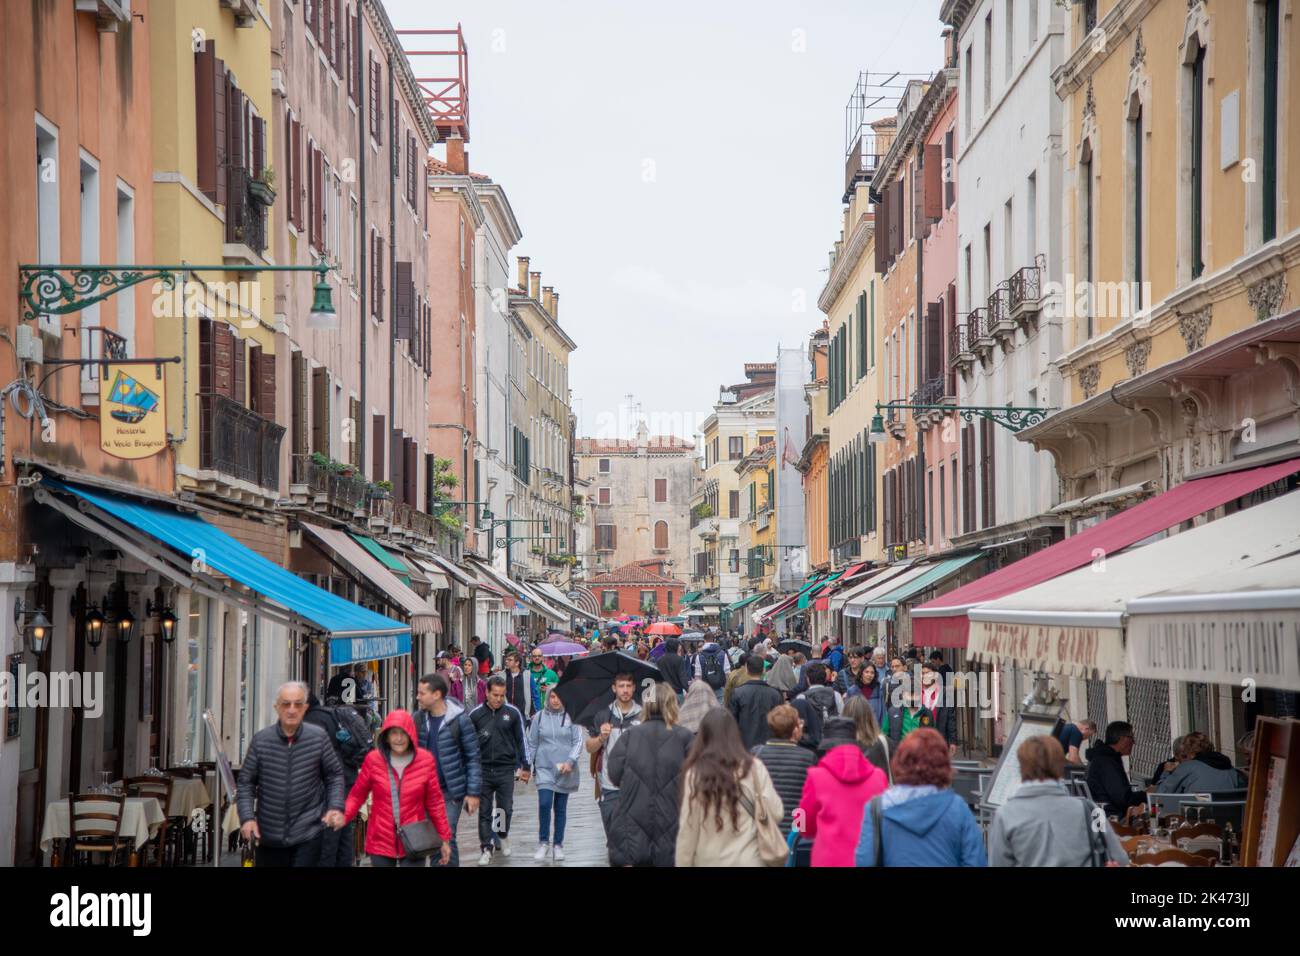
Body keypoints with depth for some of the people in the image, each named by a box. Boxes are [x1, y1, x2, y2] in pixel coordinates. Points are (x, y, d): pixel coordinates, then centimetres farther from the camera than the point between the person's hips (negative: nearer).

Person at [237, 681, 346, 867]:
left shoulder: (319, 738, -4)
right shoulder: (261, 740, -4)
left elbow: (334, 775, 7)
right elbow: (246, 782, 2)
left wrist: (336, 807, -8)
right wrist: (247, 817, -11)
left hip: (308, 835, -2)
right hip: (269, 835, 2)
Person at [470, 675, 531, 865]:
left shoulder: (513, 713, 0)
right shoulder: (476, 715, -1)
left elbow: (521, 740, 7)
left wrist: (525, 766, 6)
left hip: (506, 770, 0)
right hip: (483, 770, 0)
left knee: (506, 809, 4)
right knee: (484, 812, 1)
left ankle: (503, 836, 32)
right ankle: (486, 848, 6)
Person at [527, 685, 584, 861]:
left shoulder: (571, 717, -2)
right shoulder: (539, 717, 2)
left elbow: (578, 742, -3)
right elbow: (532, 744, 8)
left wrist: (570, 761, -16)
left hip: (565, 770, 0)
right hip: (544, 768, 0)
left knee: (561, 808, 8)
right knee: (544, 804, -15)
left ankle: (558, 845, 19)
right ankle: (543, 842, -1)